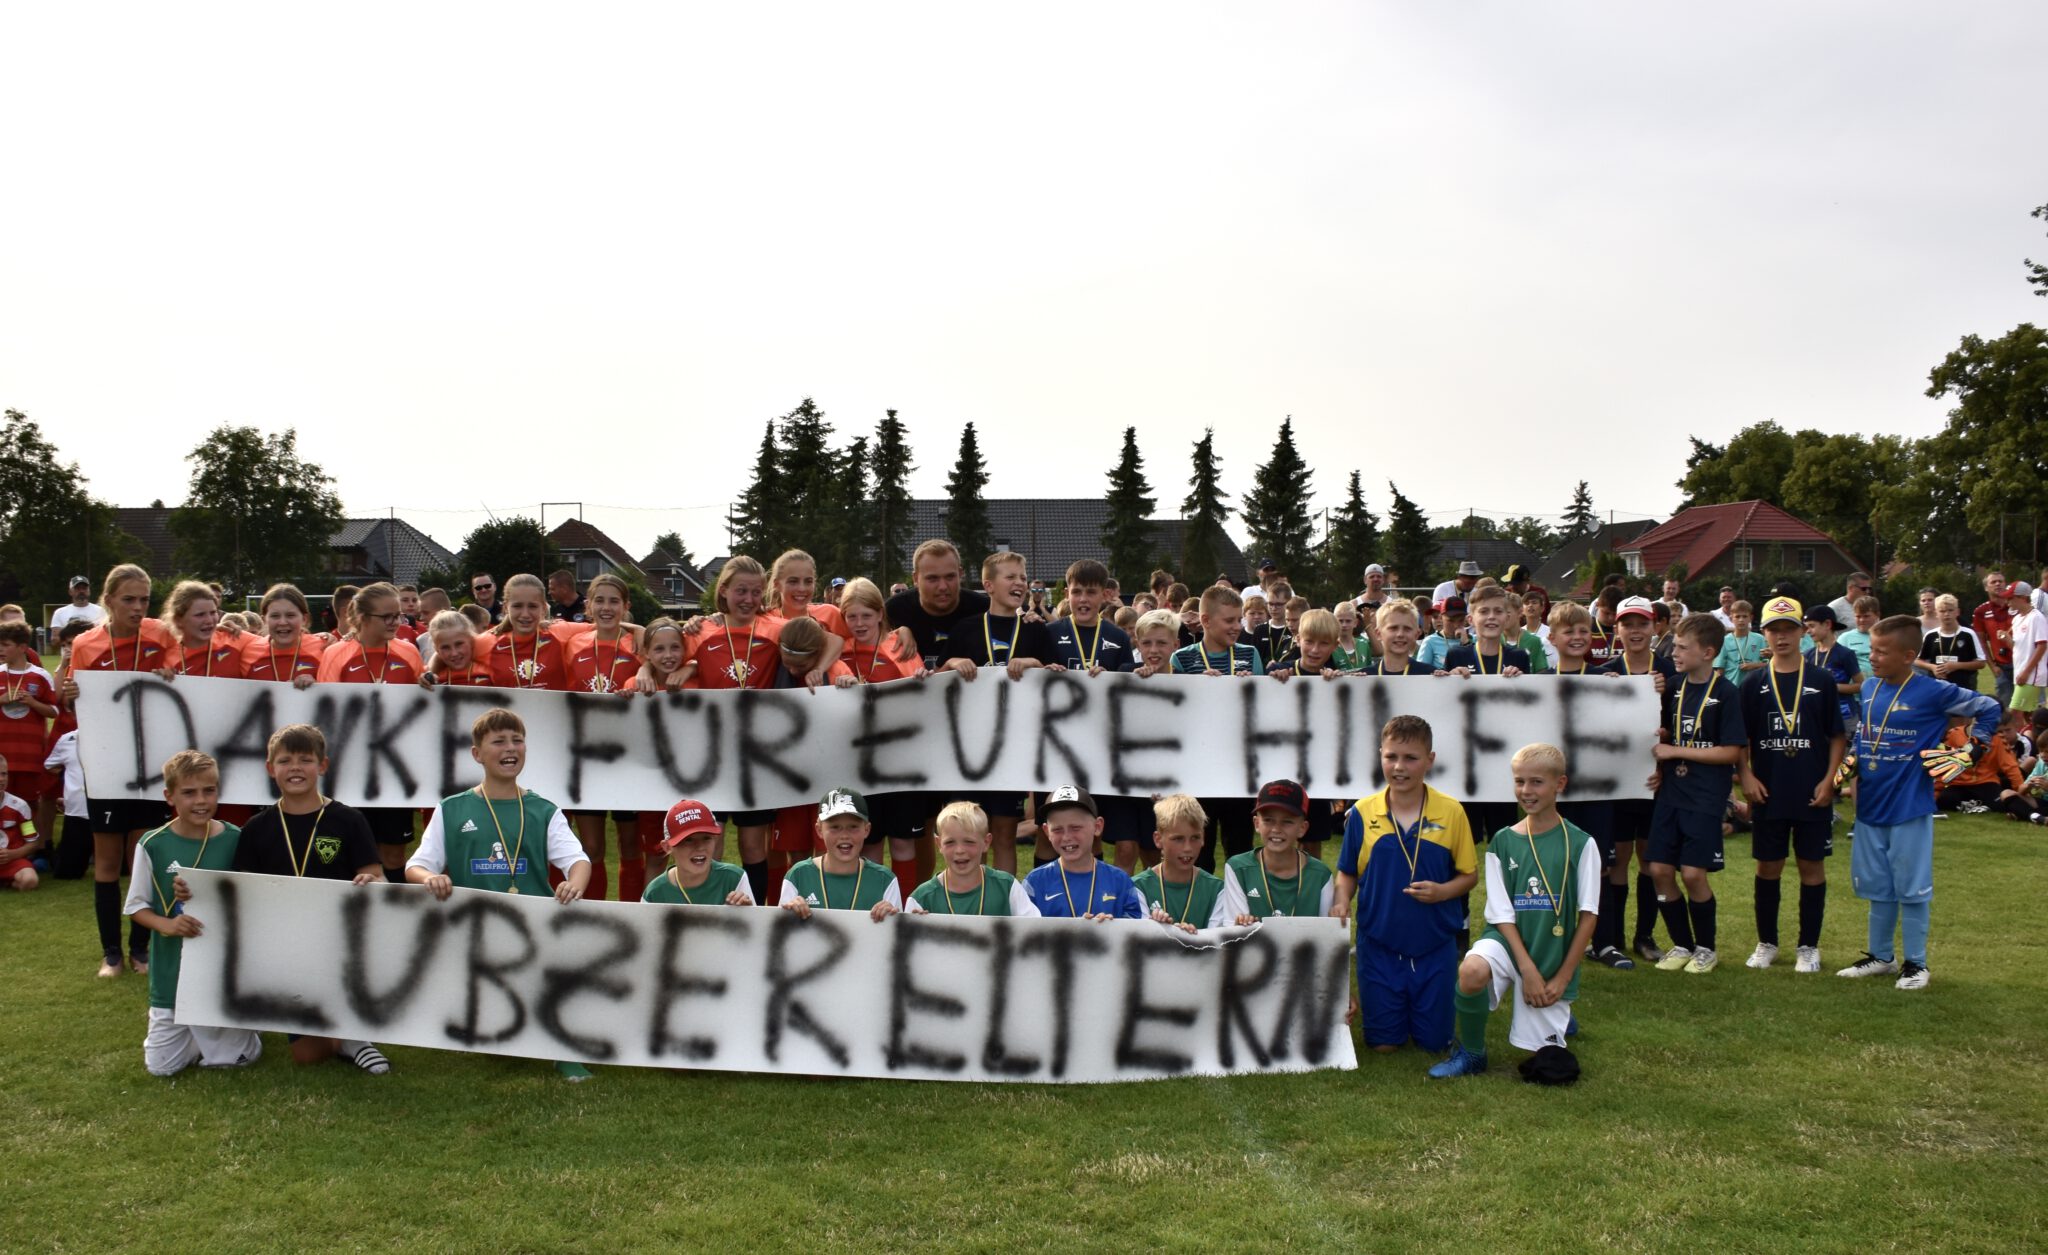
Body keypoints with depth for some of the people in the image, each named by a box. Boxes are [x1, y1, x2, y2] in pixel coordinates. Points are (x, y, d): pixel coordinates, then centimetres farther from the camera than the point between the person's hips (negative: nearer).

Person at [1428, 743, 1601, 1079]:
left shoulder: (1580, 844, -5)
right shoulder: (1503, 841, -1)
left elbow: (1588, 915, -4)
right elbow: (1502, 913, -3)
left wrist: (1562, 977, -7)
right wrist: (1527, 969, -14)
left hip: (1555, 953, 0)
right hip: (1508, 940, 0)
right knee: (1472, 971, -35)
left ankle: (1555, 1014, 36)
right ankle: (1471, 1053, -10)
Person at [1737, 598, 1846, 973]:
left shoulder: (1821, 681, 0)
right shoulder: (1753, 684, 3)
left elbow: (1838, 736, 3)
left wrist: (1828, 780, -6)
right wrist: (1746, 776, -6)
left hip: (1812, 795, -1)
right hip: (1768, 794, 1)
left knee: (1812, 866, 6)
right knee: (1768, 867, 8)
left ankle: (1809, 947, 16)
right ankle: (1766, 943, 20)